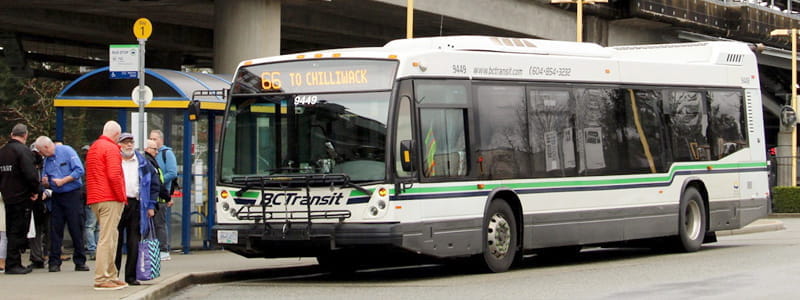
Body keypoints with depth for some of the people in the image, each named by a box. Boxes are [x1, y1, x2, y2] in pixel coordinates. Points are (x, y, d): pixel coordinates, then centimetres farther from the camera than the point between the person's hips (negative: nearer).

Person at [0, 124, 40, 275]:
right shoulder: (23, 150, -14)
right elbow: (30, 173, -22)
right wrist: (35, 190, -9)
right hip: (22, 197, -8)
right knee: (18, 231, -4)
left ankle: (15, 263, 17)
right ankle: (12, 265, -5)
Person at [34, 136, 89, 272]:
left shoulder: (67, 151, -6)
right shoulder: (47, 160, 12)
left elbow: (79, 170, -14)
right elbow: (46, 183, 18)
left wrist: (63, 181, -16)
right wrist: (45, 183, -5)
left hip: (72, 195, -5)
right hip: (56, 196, 5)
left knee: (76, 229, -3)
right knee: (55, 229, 0)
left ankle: (80, 262, 4)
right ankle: (54, 262, 3)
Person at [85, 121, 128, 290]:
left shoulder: (93, 148, 20)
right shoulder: (111, 148, -9)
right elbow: (114, 175, -19)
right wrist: (122, 197, -10)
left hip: (95, 200, 9)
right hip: (110, 200, -9)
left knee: (111, 237, 16)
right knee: (107, 238, -9)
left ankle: (111, 276, 19)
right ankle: (101, 279, -11)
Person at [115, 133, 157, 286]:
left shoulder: (142, 162, 13)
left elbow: (154, 183, 15)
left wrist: (151, 205, 9)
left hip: (136, 205, 2)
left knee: (134, 243, 2)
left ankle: (131, 276, 8)